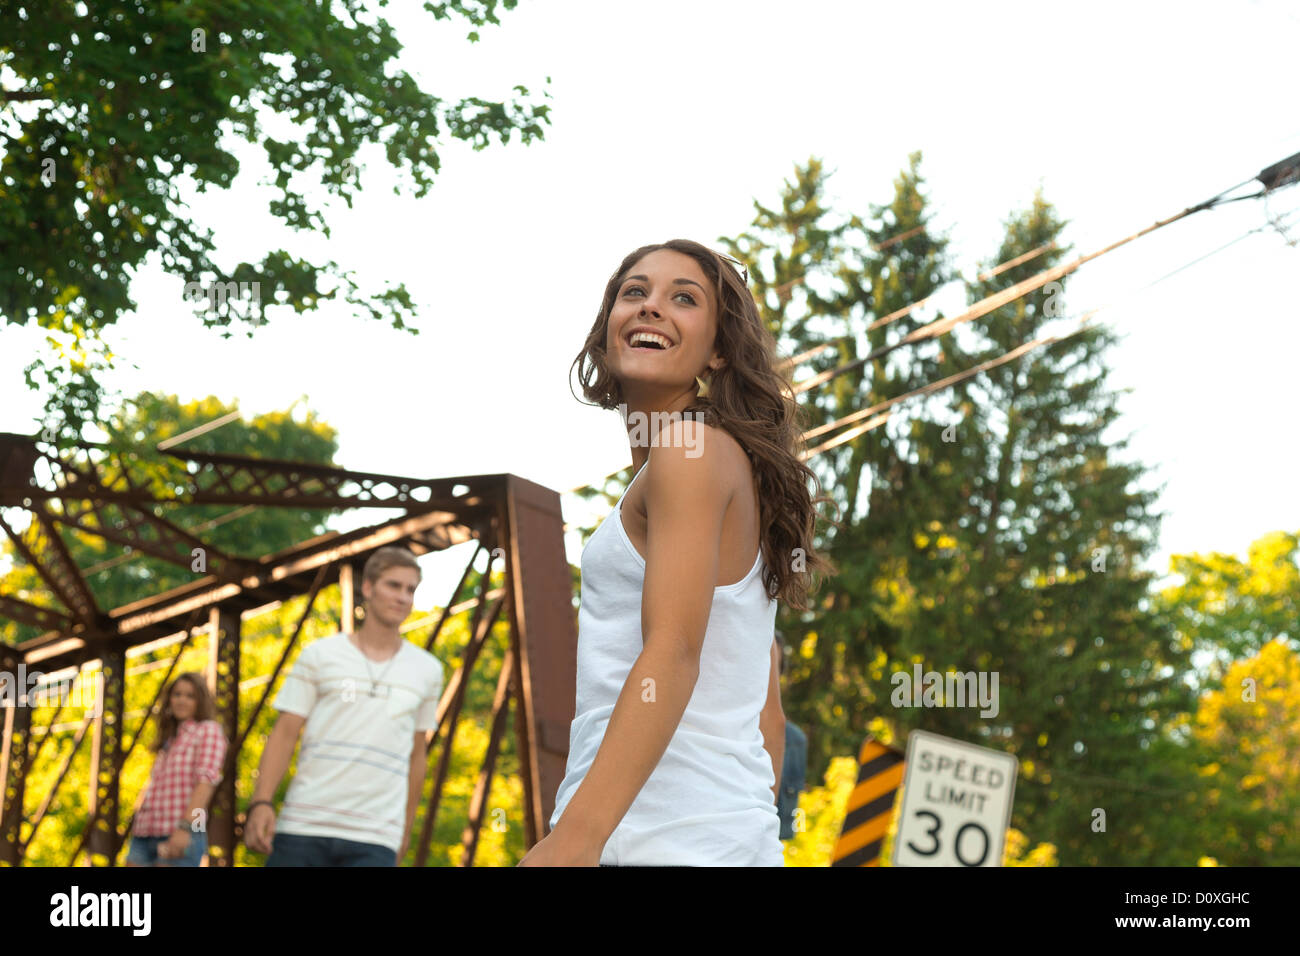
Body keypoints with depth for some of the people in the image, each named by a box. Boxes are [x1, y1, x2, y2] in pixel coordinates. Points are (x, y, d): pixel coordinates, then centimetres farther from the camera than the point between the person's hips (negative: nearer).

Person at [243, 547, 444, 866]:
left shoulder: (427, 671, 12)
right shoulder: (319, 655, 6)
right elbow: (285, 733, 2)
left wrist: (406, 829, 19)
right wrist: (261, 802, -11)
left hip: (375, 841, 1)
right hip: (303, 827, 0)